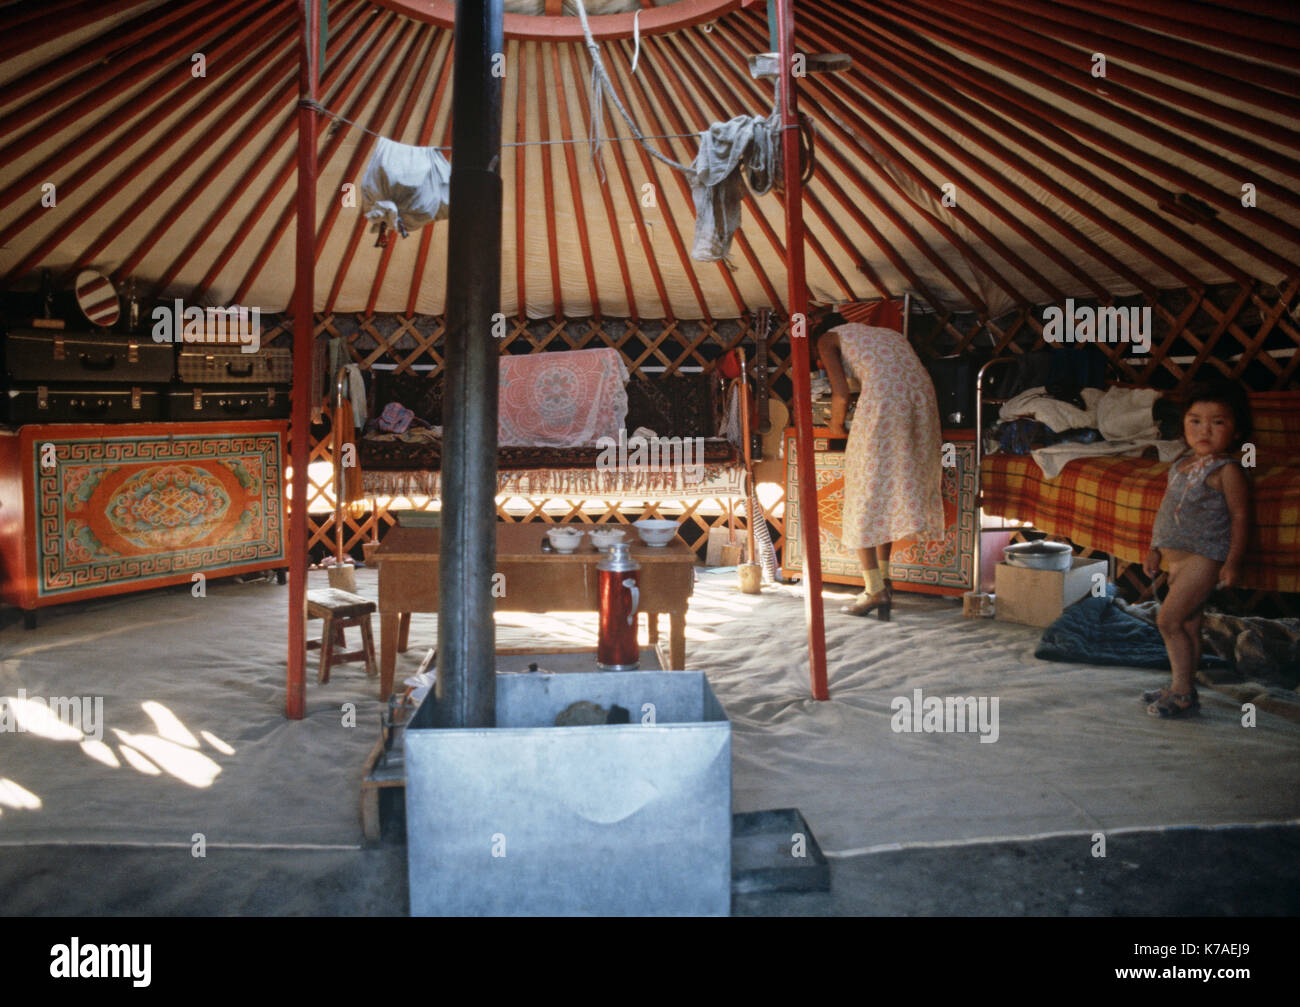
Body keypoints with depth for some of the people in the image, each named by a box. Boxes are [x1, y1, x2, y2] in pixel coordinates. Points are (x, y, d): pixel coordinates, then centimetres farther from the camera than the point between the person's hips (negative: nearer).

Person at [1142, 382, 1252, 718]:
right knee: (1188, 626, 14)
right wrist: (1156, 549, 20)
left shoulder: (1226, 470, -10)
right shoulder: (1181, 465, 13)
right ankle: (1182, 689, 22)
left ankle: (1182, 692, -1)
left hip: (1204, 557, -8)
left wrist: (1233, 562, -16)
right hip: (1178, 558, 8)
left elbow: (1239, 516, -12)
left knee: (1169, 619, -11)